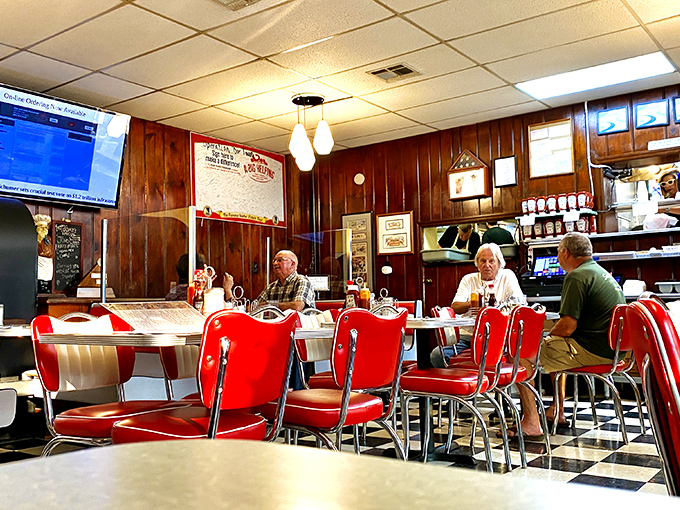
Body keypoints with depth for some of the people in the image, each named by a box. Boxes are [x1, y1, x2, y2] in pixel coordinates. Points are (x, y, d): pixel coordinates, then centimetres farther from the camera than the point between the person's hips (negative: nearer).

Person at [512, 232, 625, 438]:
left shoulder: (577, 277, -15)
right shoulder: (602, 273, 18)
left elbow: (567, 327, -21)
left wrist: (546, 337, -1)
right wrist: (549, 338, 22)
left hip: (589, 351, -11)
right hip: (609, 349, 11)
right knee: (553, 346, 35)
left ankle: (531, 422, -11)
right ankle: (557, 411, 34)